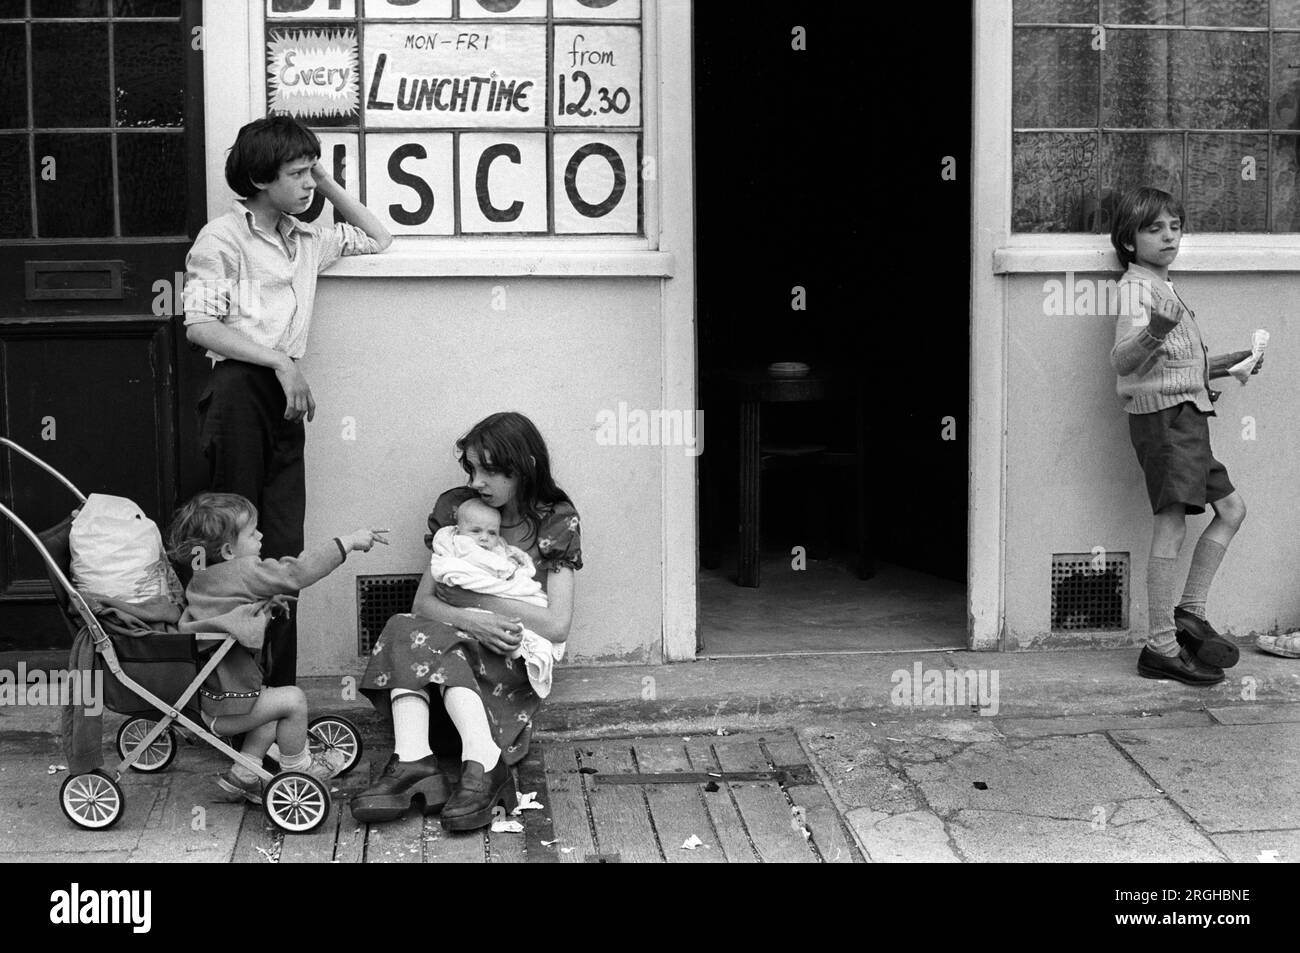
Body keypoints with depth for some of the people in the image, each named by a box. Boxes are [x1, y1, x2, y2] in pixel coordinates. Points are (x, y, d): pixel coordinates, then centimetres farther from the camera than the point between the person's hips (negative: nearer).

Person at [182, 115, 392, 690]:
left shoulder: (306, 241, 21)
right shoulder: (224, 237, 0)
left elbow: (377, 238, 36)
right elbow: (201, 326, -9)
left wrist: (330, 188, 22)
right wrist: (281, 362, -13)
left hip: (285, 401, 7)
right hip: (239, 389, -7)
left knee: (284, 549, 1)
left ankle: (278, 688, 3)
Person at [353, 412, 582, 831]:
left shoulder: (556, 522, 0)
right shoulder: (454, 507, 8)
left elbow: (557, 626, -10)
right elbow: (422, 603, 1)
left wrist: (469, 596, -11)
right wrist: (470, 621, -21)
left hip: (514, 658, -3)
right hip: (461, 642, 3)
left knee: (419, 642, -31)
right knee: (408, 629, -31)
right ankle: (437, 763, -47)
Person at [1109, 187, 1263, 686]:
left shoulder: (1164, 288, 20)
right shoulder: (1136, 286, -11)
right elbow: (1123, 360, -27)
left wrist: (1227, 363, 21)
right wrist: (1152, 335, -45)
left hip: (1187, 417, 10)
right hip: (1162, 415, -10)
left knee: (1231, 508, 12)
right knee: (1171, 525, -12)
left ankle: (1189, 612, 15)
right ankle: (1162, 647, -11)